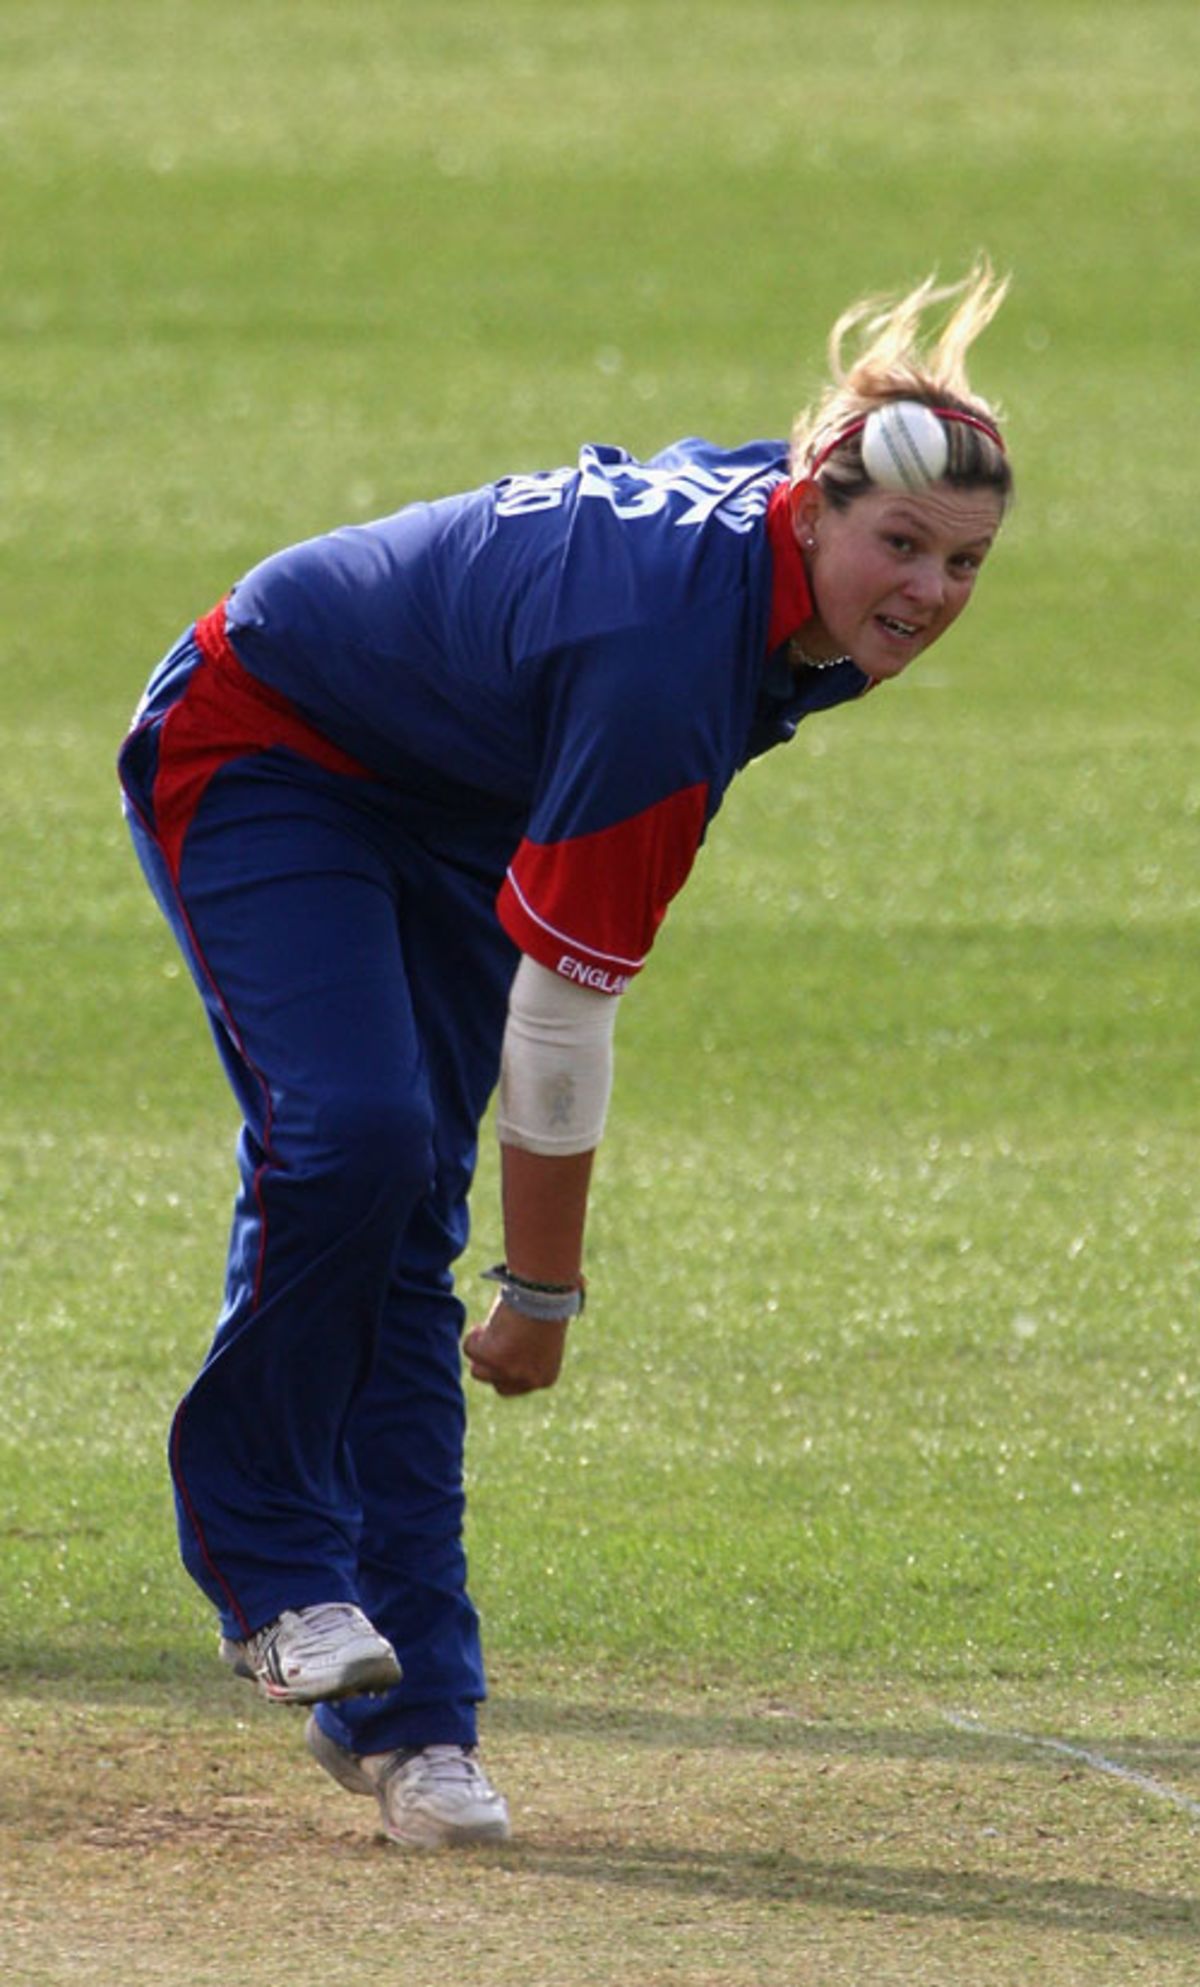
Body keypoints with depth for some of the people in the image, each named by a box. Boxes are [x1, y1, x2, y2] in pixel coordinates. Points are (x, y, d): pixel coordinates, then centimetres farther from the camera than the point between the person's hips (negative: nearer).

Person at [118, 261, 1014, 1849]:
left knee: (412, 1221, -2)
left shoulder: (775, 503, -15)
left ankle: (405, 1713, -6)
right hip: (258, 751, -8)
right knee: (354, 1130, -27)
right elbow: (565, 1005, -31)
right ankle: (267, 1552, -6)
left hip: (451, 803, 8)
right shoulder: (666, 653, -38)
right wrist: (545, 1287, -23)